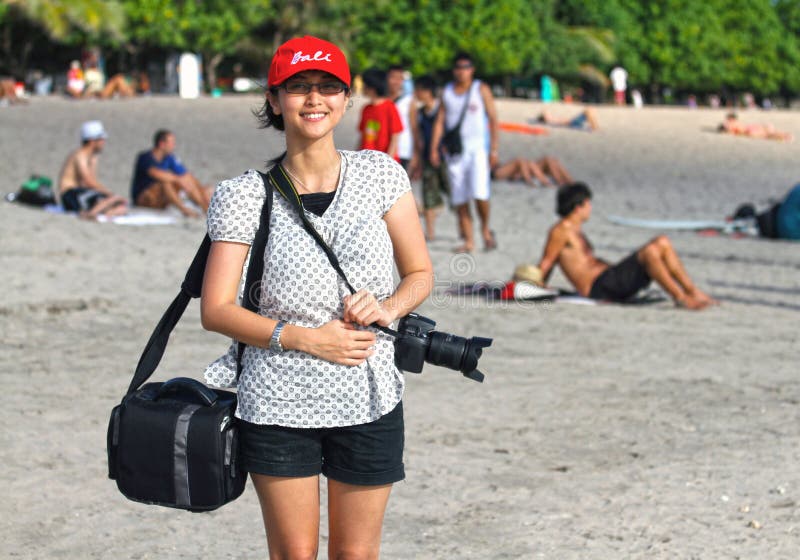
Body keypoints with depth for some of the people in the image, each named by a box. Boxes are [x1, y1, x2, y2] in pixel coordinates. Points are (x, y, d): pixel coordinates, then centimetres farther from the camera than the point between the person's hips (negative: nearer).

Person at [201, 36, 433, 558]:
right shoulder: (248, 195, -4)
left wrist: (388, 307, -13)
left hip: (369, 400, 2)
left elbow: (420, 273, 9)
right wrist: (305, 338, -14)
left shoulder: (381, 175, 3)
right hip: (278, 403, -1)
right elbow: (216, 309, -5)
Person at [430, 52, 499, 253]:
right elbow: (440, 121, 11)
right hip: (454, 149, 3)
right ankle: (468, 241, 8)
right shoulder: (447, 92, 11)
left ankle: (485, 229, 7)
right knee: (459, 199, 2)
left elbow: (493, 119, 1)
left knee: (480, 193, -17)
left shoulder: (481, 89, 2)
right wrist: (434, 148, 2)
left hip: (477, 147, -3)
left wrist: (494, 149, -5)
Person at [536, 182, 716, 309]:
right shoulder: (561, 231, -6)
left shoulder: (575, 232, 25)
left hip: (610, 279, 10)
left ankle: (693, 292, -4)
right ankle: (681, 298, -24)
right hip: (599, 287, -10)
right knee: (650, 251, -27)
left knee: (662, 243, 0)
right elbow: (546, 263, -6)